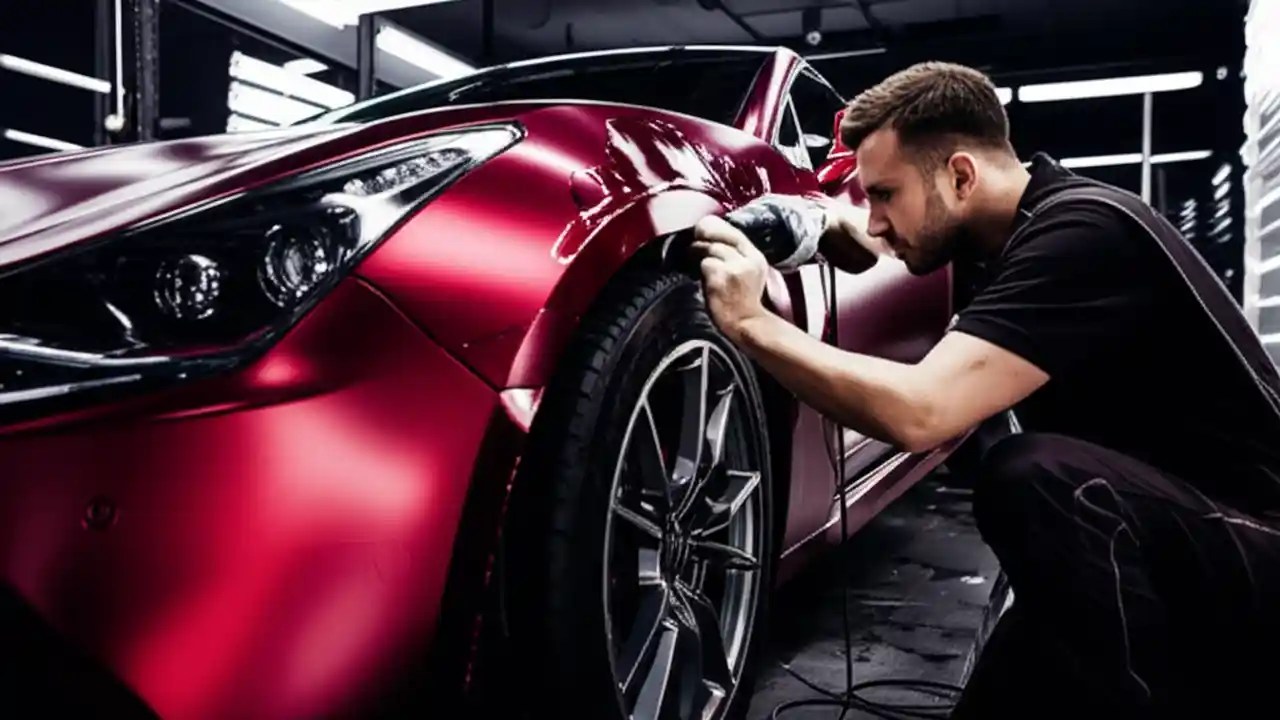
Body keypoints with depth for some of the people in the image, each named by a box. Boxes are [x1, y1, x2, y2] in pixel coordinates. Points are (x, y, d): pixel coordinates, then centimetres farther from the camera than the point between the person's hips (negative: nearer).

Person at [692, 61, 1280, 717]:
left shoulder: (1082, 233, -24)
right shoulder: (1024, 234, 5)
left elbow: (918, 413, -35)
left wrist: (750, 322, -24)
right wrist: (871, 256, 1)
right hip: (1163, 542, 9)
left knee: (1034, 478, -35)